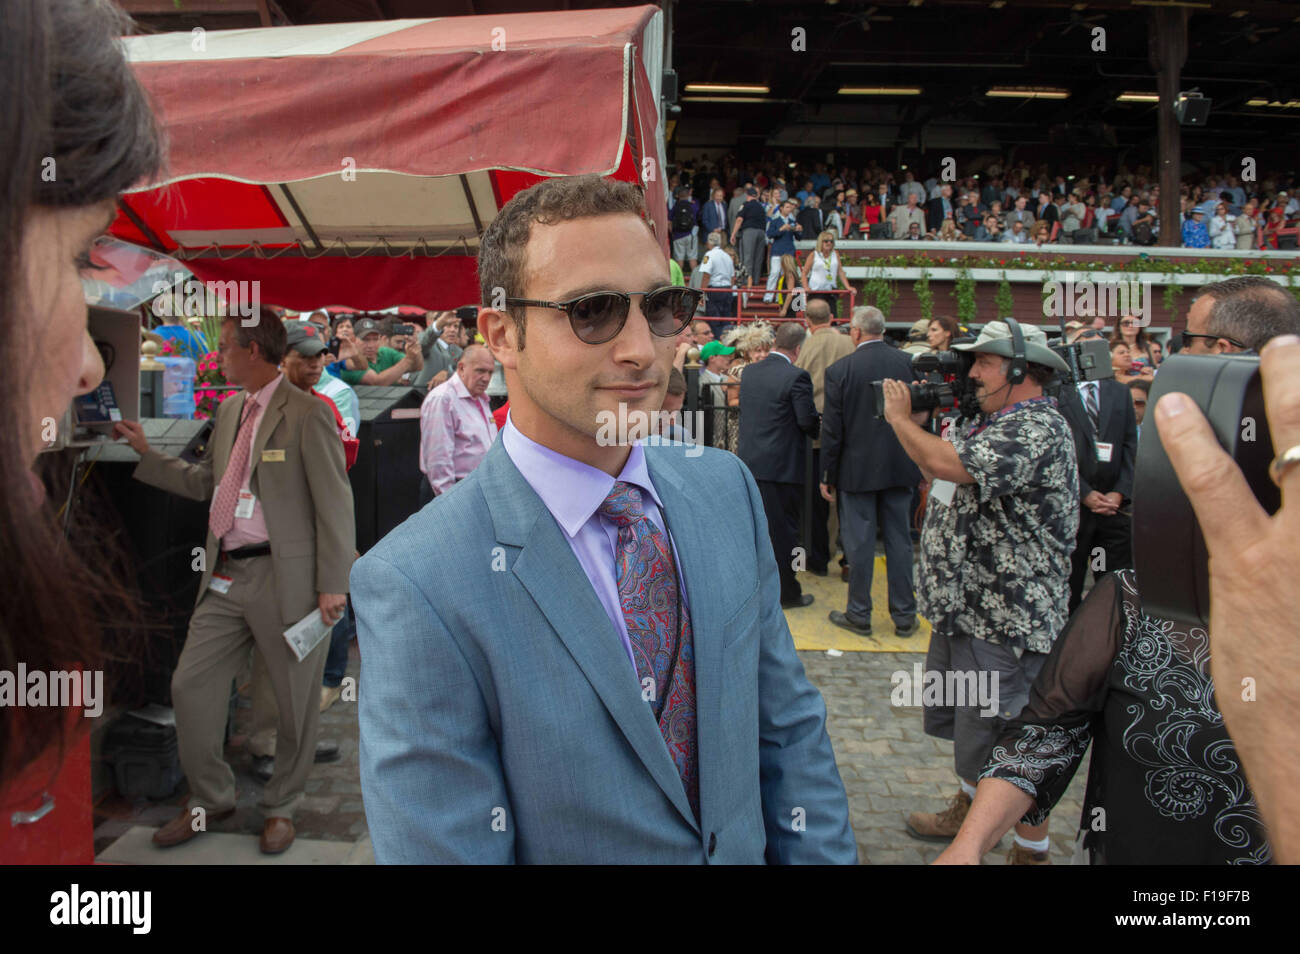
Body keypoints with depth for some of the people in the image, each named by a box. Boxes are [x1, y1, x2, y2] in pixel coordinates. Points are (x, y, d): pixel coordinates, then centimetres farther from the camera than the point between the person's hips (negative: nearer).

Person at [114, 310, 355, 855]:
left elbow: (335, 503, -13)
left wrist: (333, 584, -15)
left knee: (296, 698, 7)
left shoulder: (307, 414, -11)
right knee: (190, 686, 10)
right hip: (225, 576, 8)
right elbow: (205, 483, 23)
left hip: (285, 578, -7)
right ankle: (210, 799, 30)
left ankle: (281, 806, 28)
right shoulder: (228, 411, 14)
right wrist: (145, 453, 18)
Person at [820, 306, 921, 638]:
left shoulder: (839, 370, -9)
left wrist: (828, 475, 1)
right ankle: (904, 616, 18)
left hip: (858, 468, -3)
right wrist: (922, 467, 12)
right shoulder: (908, 363, -1)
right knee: (899, 541, 10)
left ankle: (859, 614, 15)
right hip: (900, 468, 3)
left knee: (859, 543, 5)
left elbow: (832, 428, -7)